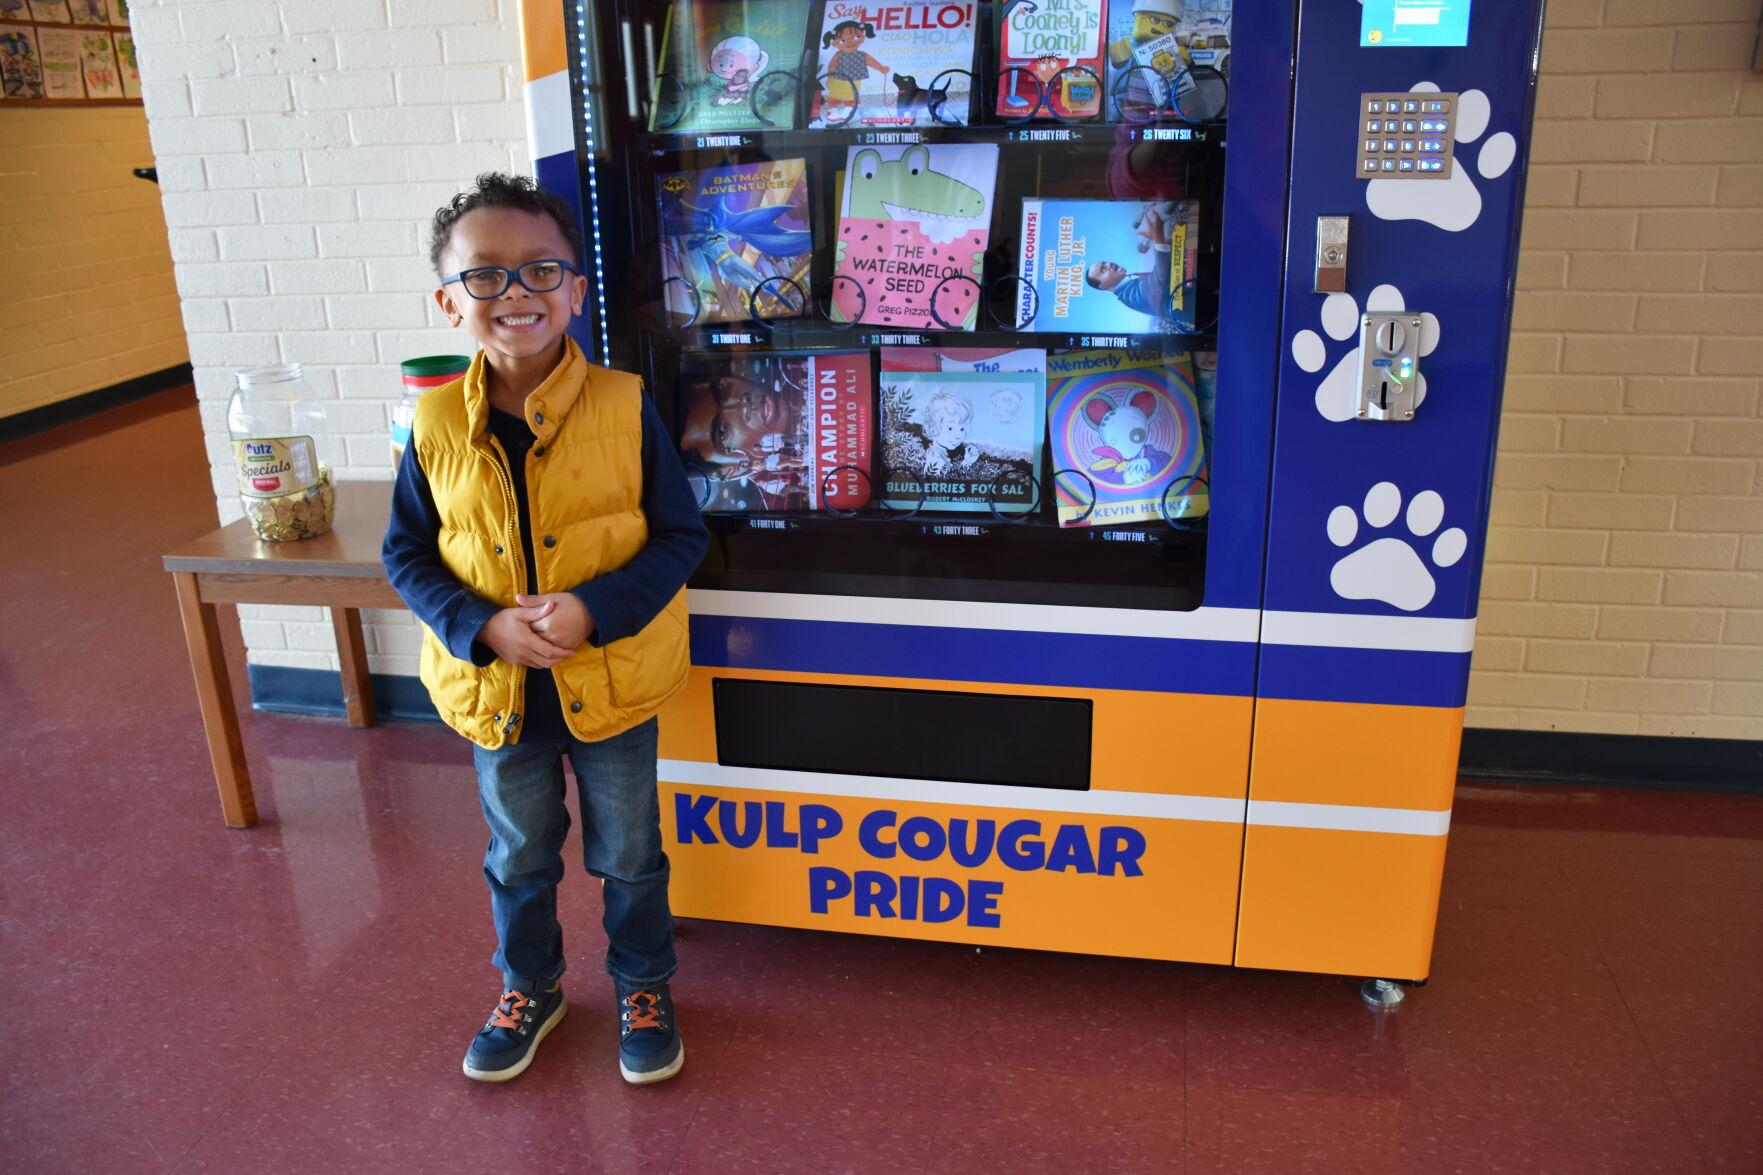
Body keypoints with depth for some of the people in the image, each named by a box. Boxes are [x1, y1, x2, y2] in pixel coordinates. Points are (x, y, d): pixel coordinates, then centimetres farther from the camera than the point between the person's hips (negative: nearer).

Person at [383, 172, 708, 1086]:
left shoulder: (624, 408, -15)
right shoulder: (438, 426, -9)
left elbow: (681, 537, -11)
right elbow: (406, 555, -1)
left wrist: (596, 609, -25)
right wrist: (483, 626, -17)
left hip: (611, 686, -2)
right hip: (495, 692, 2)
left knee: (628, 855, 17)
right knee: (518, 857, 23)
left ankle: (644, 986, 42)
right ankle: (530, 987, 47)